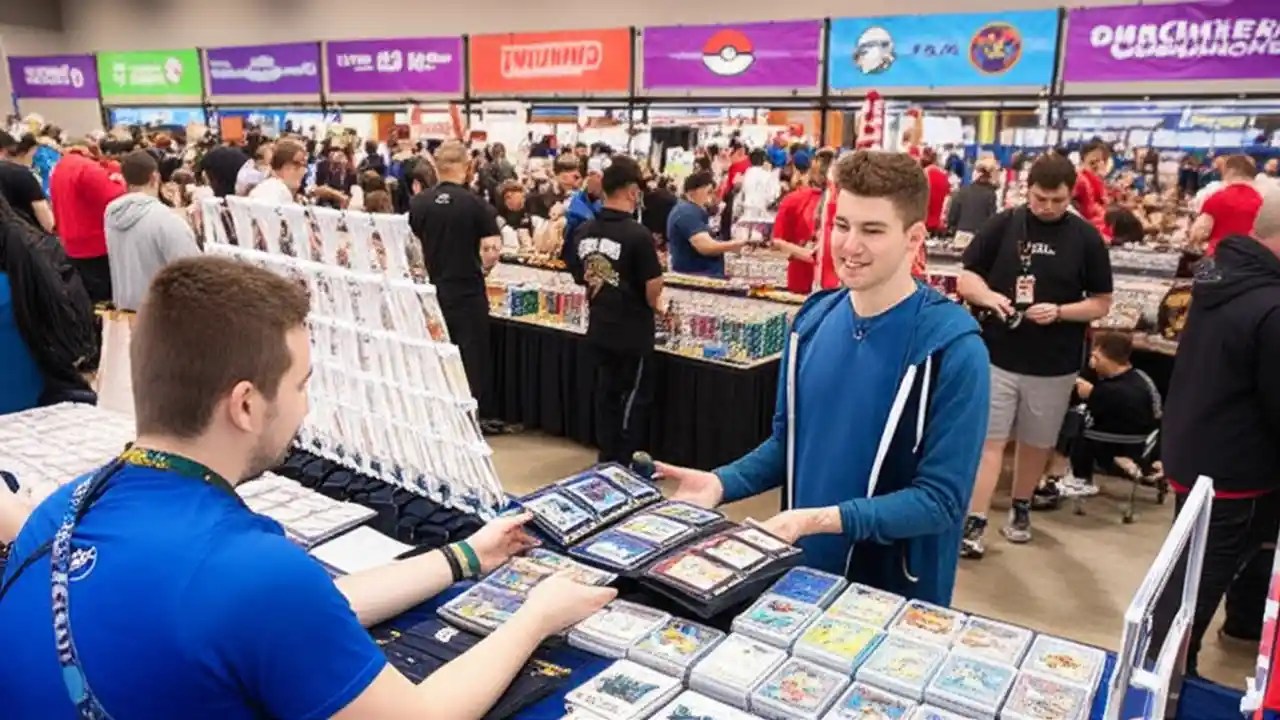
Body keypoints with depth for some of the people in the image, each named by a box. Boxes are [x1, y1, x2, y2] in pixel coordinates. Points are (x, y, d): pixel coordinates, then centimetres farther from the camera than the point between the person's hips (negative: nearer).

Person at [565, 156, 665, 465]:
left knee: (606, 395, 17)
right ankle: (623, 466, 13)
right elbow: (653, 290, -19)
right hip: (632, 332, -6)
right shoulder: (638, 234, -20)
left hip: (599, 330, 6)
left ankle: (607, 462, 26)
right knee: (633, 399, 7)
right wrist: (653, 303, 3)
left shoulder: (584, 231, 0)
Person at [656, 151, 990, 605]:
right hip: (802, 572, 5)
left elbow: (940, 500, -18)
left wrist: (821, 520, -28)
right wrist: (721, 483, -10)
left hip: (895, 596, -5)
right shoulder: (814, 320, -3)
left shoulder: (952, 348, -19)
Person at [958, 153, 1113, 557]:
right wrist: (989, 297, -22)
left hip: (1055, 365, 1)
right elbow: (966, 278, 0)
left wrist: (1059, 312, -17)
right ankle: (975, 524, 2)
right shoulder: (1003, 225, -3)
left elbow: (1101, 303, 2)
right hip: (997, 356, -1)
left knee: (1036, 443, 16)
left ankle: (1021, 508, 36)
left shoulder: (1086, 238, -1)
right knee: (989, 440, -1)